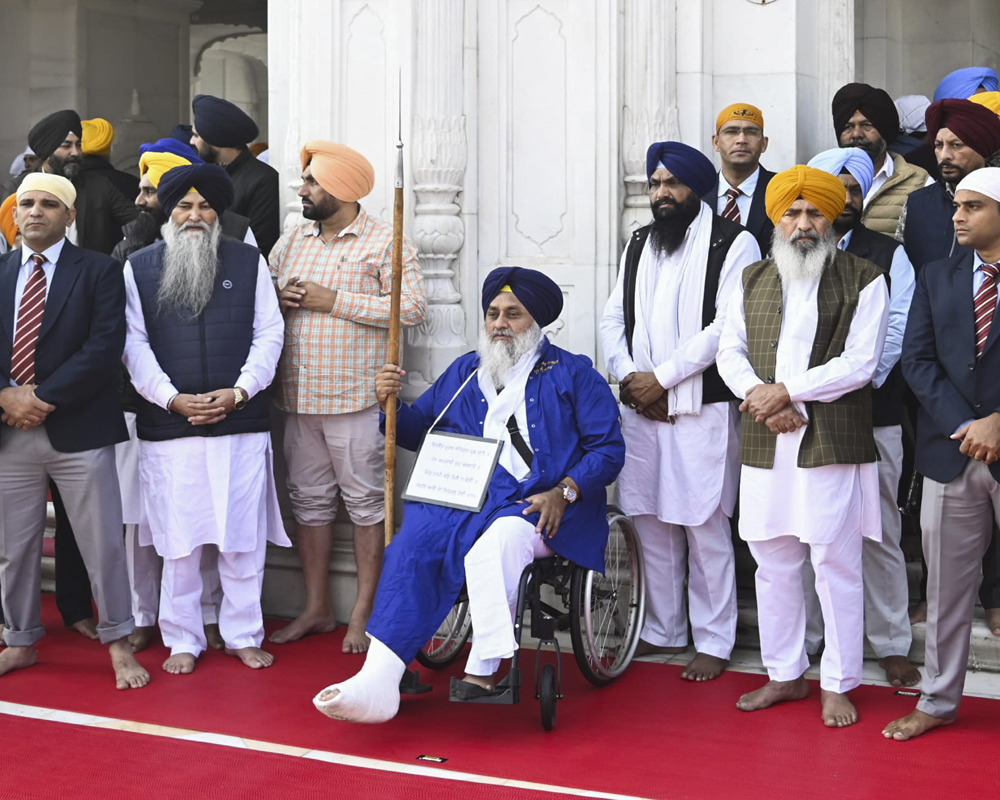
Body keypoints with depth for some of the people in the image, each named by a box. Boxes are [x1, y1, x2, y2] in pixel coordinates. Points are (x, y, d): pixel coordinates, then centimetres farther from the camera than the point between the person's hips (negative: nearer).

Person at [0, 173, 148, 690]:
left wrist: (44, 398, -15)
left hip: (78, 431, -4)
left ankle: (118, 644, 13)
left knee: (102, 544, 1)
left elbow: (105, 347, -11)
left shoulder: (99, 272, 0)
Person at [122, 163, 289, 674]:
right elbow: (134, 344, 1)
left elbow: (269, 334, 4)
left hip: (242, 423, 1)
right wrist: (173, 399, -9)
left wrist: (239, 391, -8)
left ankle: (243, 635, 17)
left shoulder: (249, 263, 8)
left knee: (244, 537, 5)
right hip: (168, 426, 0)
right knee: (179, 538, 4)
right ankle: (183, 641, 15)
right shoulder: (139, 268, 6)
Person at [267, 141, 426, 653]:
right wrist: (279, 297, -2)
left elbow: (412, 307, -13)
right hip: (298, 398, 6)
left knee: (366, 502, 0)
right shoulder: (292, 241, 16)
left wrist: (334, 301, -15)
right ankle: (316, 610, 21)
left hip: (355, 398, -6)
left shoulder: (384, 241, -4)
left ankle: (364, 614, 9)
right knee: (309, 499, 11)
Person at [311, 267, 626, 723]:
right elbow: (419, 429, 28)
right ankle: (378, 680, -37)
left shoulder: (573, 375, 13)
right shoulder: (464, 372, 26)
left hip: (536, 506, -3)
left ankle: (481, 672, -33)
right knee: (412, 546, -27)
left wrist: (563, 493, -11)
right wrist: (391, 404, 6)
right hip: (461, 498, 4)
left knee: (500, 539, -39)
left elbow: (608, 448, 5)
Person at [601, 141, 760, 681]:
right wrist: (630, 379, -4)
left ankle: (713, 642, 8)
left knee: (704, 526, -2)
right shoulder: (639, 245, 16)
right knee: (650, 523, 10)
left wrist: (662, 378, -13)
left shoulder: (733, 244, -4)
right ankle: (663, 631, 23)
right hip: (640, 407, 6)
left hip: (703, 408, -6)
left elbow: (728, 328, -13)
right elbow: (613, 319, 13)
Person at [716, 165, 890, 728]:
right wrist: (760, 398, -8)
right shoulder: (754, 280, 14)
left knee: (836, 564, -1)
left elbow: (860, 363, -8)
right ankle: (786, 675, 24)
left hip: (833, 444, -4)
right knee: (773, 564, 11)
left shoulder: (864, 281, 0)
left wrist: (787, 391, -13)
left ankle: (839, 685, 10)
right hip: (766, 445, 5)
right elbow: (730, 350, 11)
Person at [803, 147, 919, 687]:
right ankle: (801, 641, 15)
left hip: (872, 412, -1)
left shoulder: (887, 256, 9)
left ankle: (892, 646, 10)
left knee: (879, 532, 2)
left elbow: (899, 327, 0)